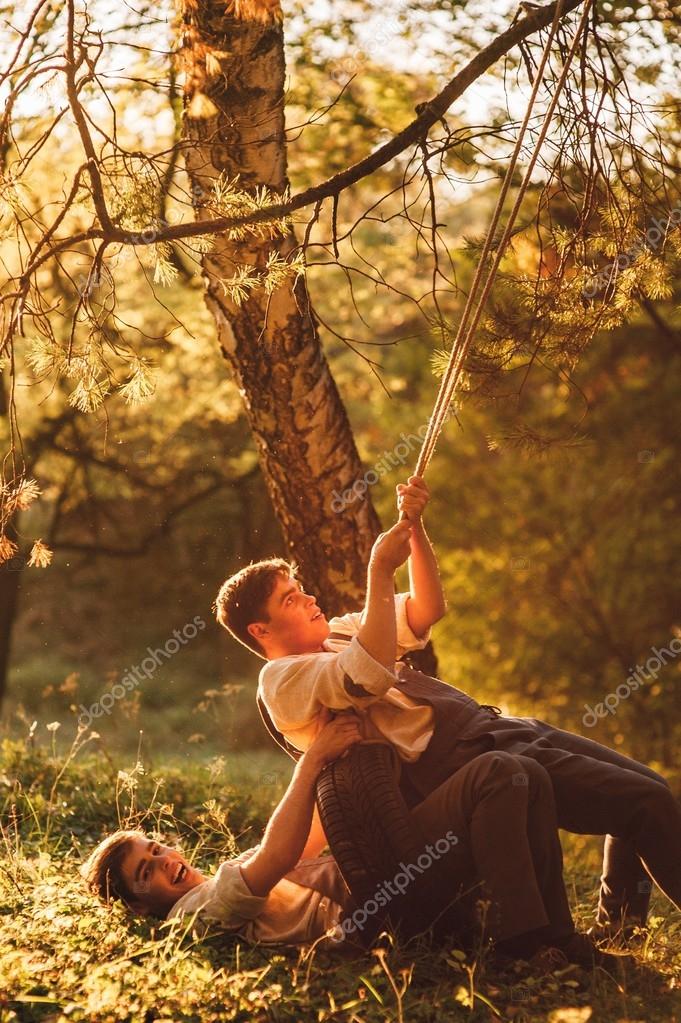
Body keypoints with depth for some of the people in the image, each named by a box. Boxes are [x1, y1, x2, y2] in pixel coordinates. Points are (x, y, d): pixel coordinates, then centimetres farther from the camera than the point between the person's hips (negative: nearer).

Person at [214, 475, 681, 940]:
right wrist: (380, 571, -21)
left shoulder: (341, 633, 20)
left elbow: (427, 609, 14)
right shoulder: (280, 680, -8)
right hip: (460, 760, -10)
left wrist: (414, 526, 1)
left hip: (495, 726, 10)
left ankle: (616, 923, 26)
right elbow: (371, 675, -27)